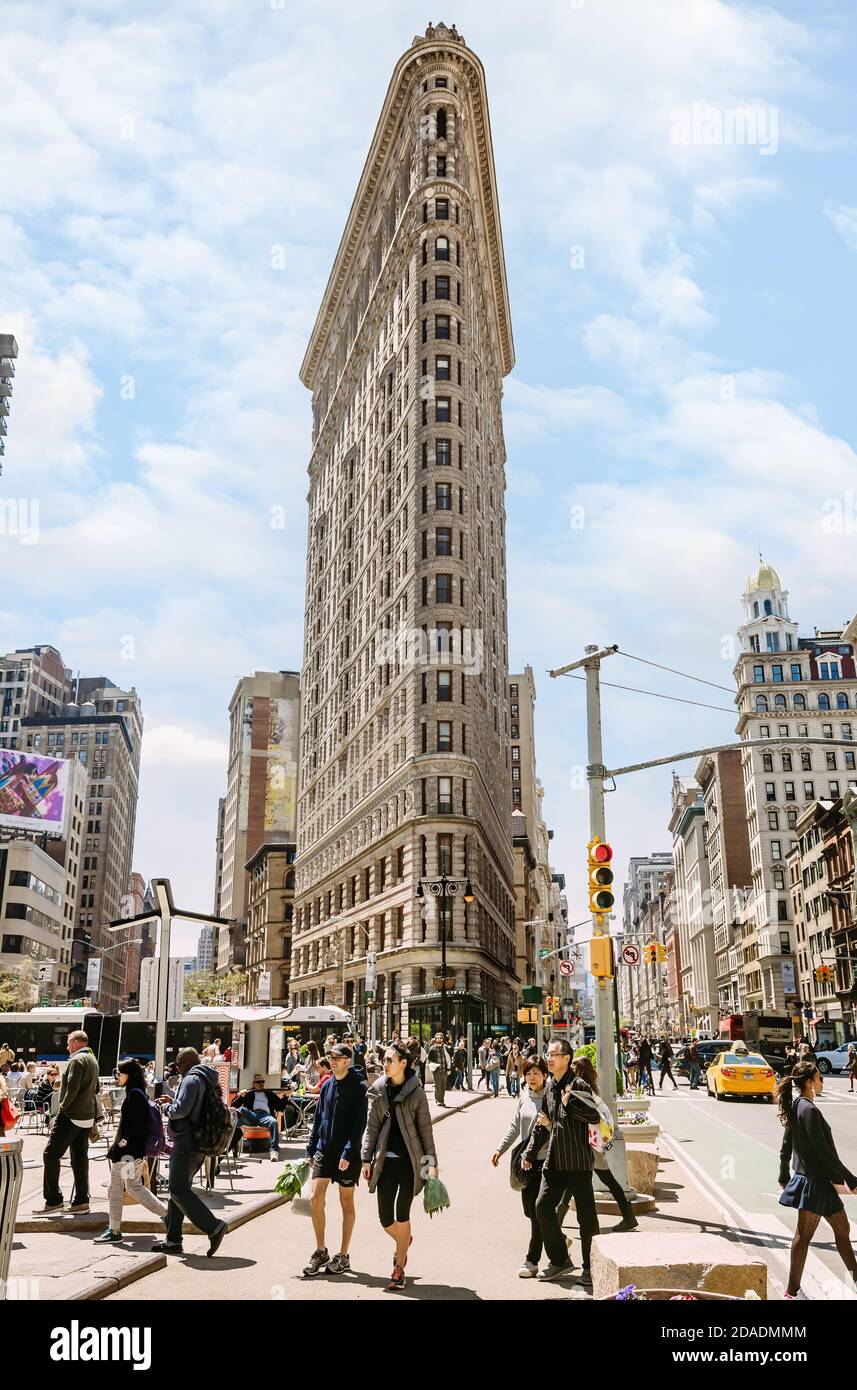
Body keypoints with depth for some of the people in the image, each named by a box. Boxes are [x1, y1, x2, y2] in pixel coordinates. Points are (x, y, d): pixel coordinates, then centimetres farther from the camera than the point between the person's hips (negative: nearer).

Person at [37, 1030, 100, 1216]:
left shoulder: (77, 1060, -13)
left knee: (51, 1155, -3)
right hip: (87, 1116, 9)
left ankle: (53, 1200, -5)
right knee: (80, 1158, 10)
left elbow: (73, 1087, -23)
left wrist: (64, 1106, -11)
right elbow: (95, 1088, 23)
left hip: (71, 1116, -9)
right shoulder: (93, 1060, 16)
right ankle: (81, 1201, 10)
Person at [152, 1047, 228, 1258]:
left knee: (179, 1191, -9)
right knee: (179, 1189, 15)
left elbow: (181, 1110, -23)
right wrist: (173, 1102, 17)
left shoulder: (192, 1080, -13)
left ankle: (213, 1227, -14)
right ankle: (173, 1240, 19)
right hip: (199, 1144, 10)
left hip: (186, 1143, -10)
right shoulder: (209, 1081, 17)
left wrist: (167, 1108, -3)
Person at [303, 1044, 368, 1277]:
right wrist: (310, 1150, 11)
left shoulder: (358, 1087, -9)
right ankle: (321, 1252, 14)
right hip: (324, 1151, 5)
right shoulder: (326, 1086, 8)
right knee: (315, 1199, -2)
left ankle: (343, 1256, 17)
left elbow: (359, 1124, -13)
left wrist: (348, 1153, -19)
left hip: (347, 1155, -5)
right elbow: (318, 1119, 14)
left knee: (346, 1203, 6)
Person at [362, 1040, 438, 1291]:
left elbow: (425, 1130, -2)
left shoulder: (416, 1093, -4)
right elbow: (371, 1127, 5)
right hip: (386, 1161, 3)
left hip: (410, 1161, -3)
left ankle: (399, 1269, 16)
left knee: (402, 1215, -1)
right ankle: (403, 1242, 38)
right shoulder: (377, 1091, 4)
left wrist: (431, 1161, -5)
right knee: (385, 1218, 5)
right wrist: (367, 1159, 0)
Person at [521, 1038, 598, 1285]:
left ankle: (590, 1267, 16)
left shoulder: (579, 1085, -11)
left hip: (578, 1161, -7)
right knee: (543, 1206, 3)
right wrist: (529, 1153, 15)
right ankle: (559, 1260, 19)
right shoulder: (549, 1087, 10)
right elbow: (540, 1123, 18)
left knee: (586, 1214, 1)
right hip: (554, 1160, 7)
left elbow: (592, 1116, -22)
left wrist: (569, 1103, -31)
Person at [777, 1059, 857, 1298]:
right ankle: (793, 1291, 9)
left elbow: (785, 1147, 15)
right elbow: (823, 1150, -21)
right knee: (804, 1235, 0)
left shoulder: (795, 1108, 8)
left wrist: (784, 1176, 24)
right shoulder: (809, 1110, -21)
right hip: (814, 1181, -9)